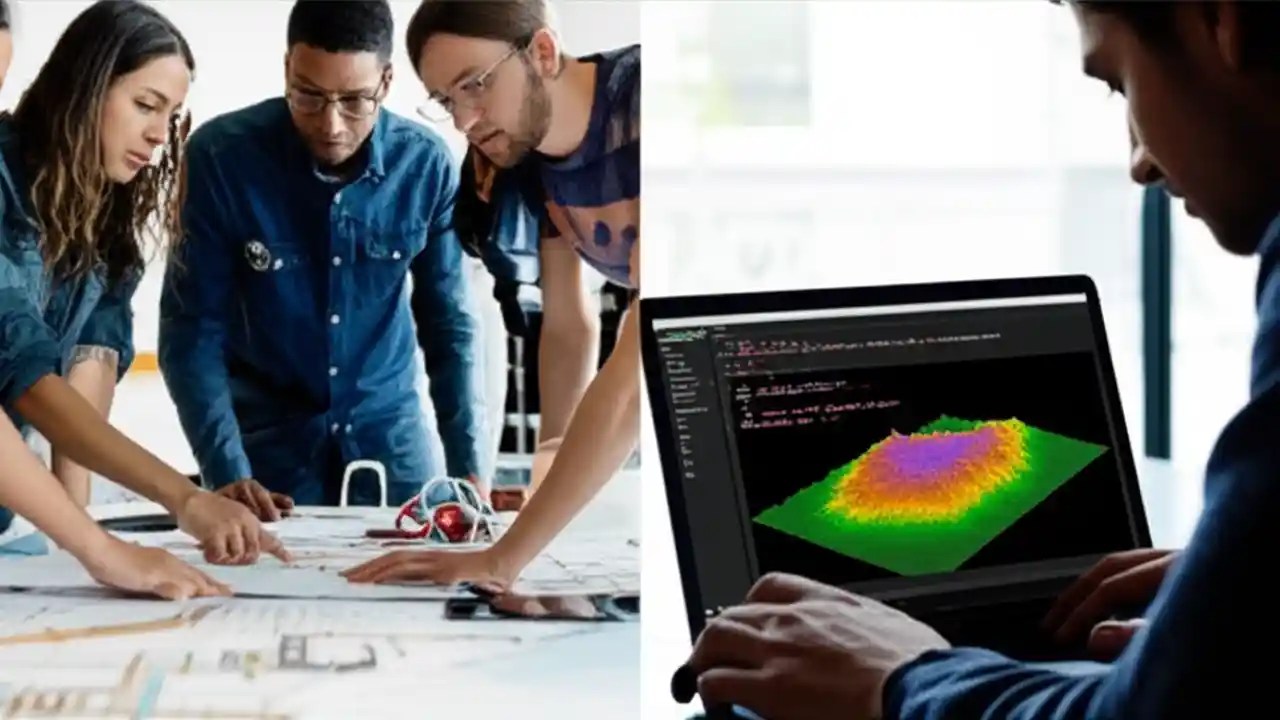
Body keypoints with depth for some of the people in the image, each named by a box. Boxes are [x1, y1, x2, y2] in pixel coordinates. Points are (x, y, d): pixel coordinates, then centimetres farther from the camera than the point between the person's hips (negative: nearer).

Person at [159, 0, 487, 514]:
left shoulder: (427, 166, -12)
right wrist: (227, 471, -26)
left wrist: (468, 468, -9)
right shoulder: (220, 156, -19)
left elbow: (449, 324, -2)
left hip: (387, 422, 2)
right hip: (263, 426, -2)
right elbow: (192, 327, -15)